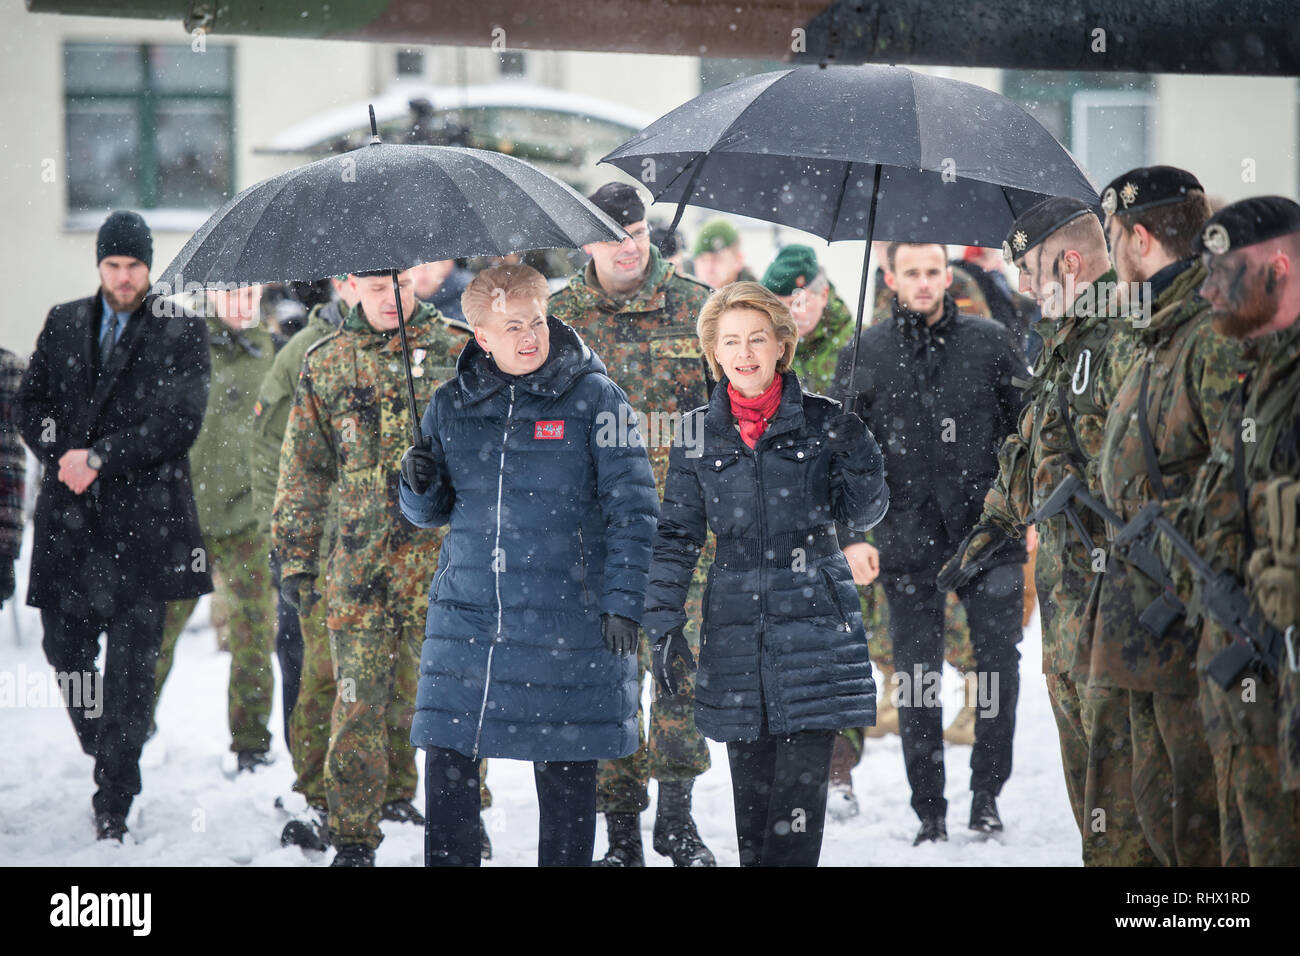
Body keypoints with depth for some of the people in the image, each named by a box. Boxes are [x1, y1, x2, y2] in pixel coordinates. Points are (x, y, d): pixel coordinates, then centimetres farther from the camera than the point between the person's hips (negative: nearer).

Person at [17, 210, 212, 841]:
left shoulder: (181, 332, 1)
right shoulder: (63, 324, 13)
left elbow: (179, 422, -7)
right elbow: (30, 403, 13)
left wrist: (100, 457, -12)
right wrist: (63, 457, -6)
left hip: (143, 517, -4)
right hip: (69, 518, 4)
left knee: (131, 664, -5)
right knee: (64, 644, 7)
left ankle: (113, 808, -1)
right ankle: (105, 751, 32)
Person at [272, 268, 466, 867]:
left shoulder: (453, 353, 6)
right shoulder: (325, 365, 9)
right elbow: (302, 470, 12)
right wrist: (295, 559, 8)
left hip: (441, 553, 0)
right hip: (358, 561, 1)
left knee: (424, 693, -1)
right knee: (358, 700, -2)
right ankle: (354, 837, 4)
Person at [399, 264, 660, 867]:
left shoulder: (593, 399, -1)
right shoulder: (451, 406, 8)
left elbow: (633, 507, -1)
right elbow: (430, 513, 16)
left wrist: (623, 602, -9)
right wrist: (419, 484, -7)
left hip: (566, 623, -3)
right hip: (465, 617, 3)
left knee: (566, 772, 3)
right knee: (447, 766, -1)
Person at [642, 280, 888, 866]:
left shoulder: (823, 421, 1)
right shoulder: (698, 433, 6)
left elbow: (862, 515, 5)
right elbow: (676, 536, 9)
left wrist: (859, 460, -15)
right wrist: (664, 621, 0)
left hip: (814, 622, -2)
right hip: (736, 629, 2)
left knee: (802, 780, -8)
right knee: (750, 785, 4)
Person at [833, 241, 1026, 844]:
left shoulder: (989, 343, 4)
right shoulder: (862, 357, 6)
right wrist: (854, 535, -1)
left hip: (988, 531, 0)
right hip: (906, 542, 0)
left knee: (999, 666, -2)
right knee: (916, 680, 3)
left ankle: (986, 792, 14)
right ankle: (929, 811, 10)